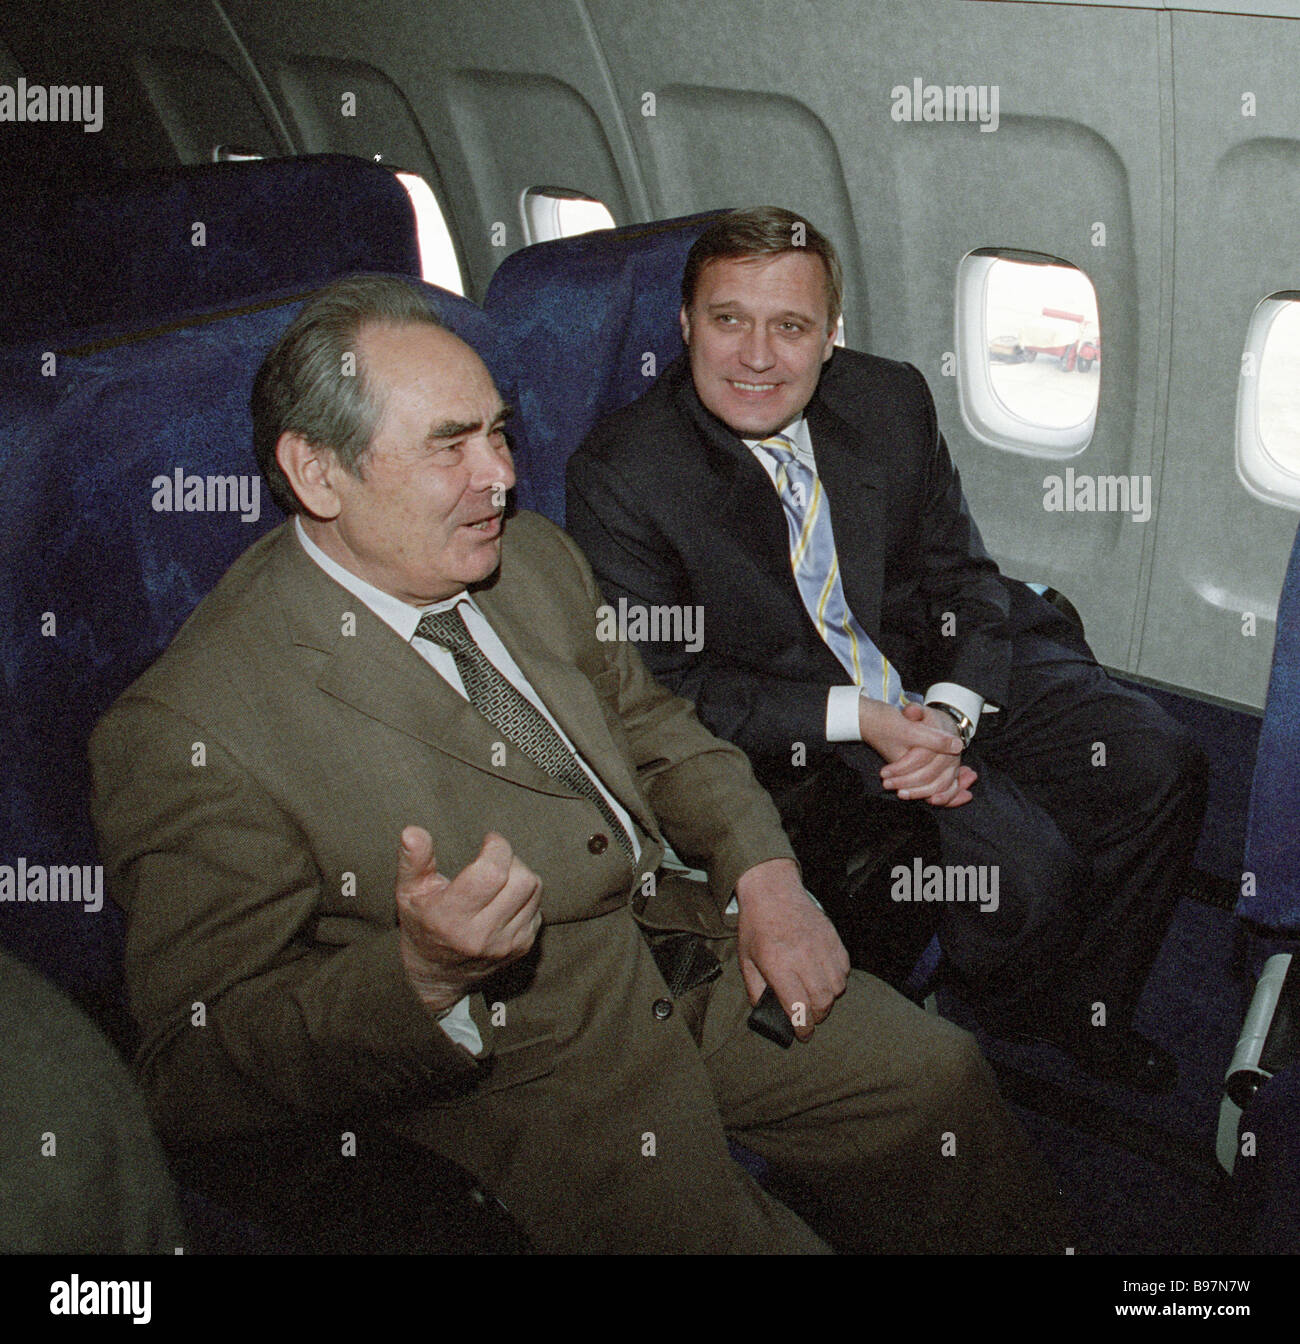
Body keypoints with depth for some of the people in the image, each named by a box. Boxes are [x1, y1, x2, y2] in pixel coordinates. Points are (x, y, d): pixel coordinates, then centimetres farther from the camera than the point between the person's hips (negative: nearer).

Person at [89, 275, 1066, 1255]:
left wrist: (767, 878, 1)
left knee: (940, 1080, 0)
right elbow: (193, 1078, -18)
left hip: (696, 961, 7)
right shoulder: (187, 730, -19)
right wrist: (419, 978, -34)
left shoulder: (535, 559, 5)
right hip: (505, 1076, -6)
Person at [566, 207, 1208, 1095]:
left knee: (1159, 767, -9)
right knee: (1027, 865, -23)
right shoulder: (619, 476, -16)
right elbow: (671, 687, -13)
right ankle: (1012, 1036, 14)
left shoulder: (893, 402, -3)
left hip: (950, 685, 5)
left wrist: (951, 713, -16)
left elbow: (964, 575, 4)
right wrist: (857, 719, -22)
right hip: (799, 733, -5)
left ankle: (1088, 1012, 15)